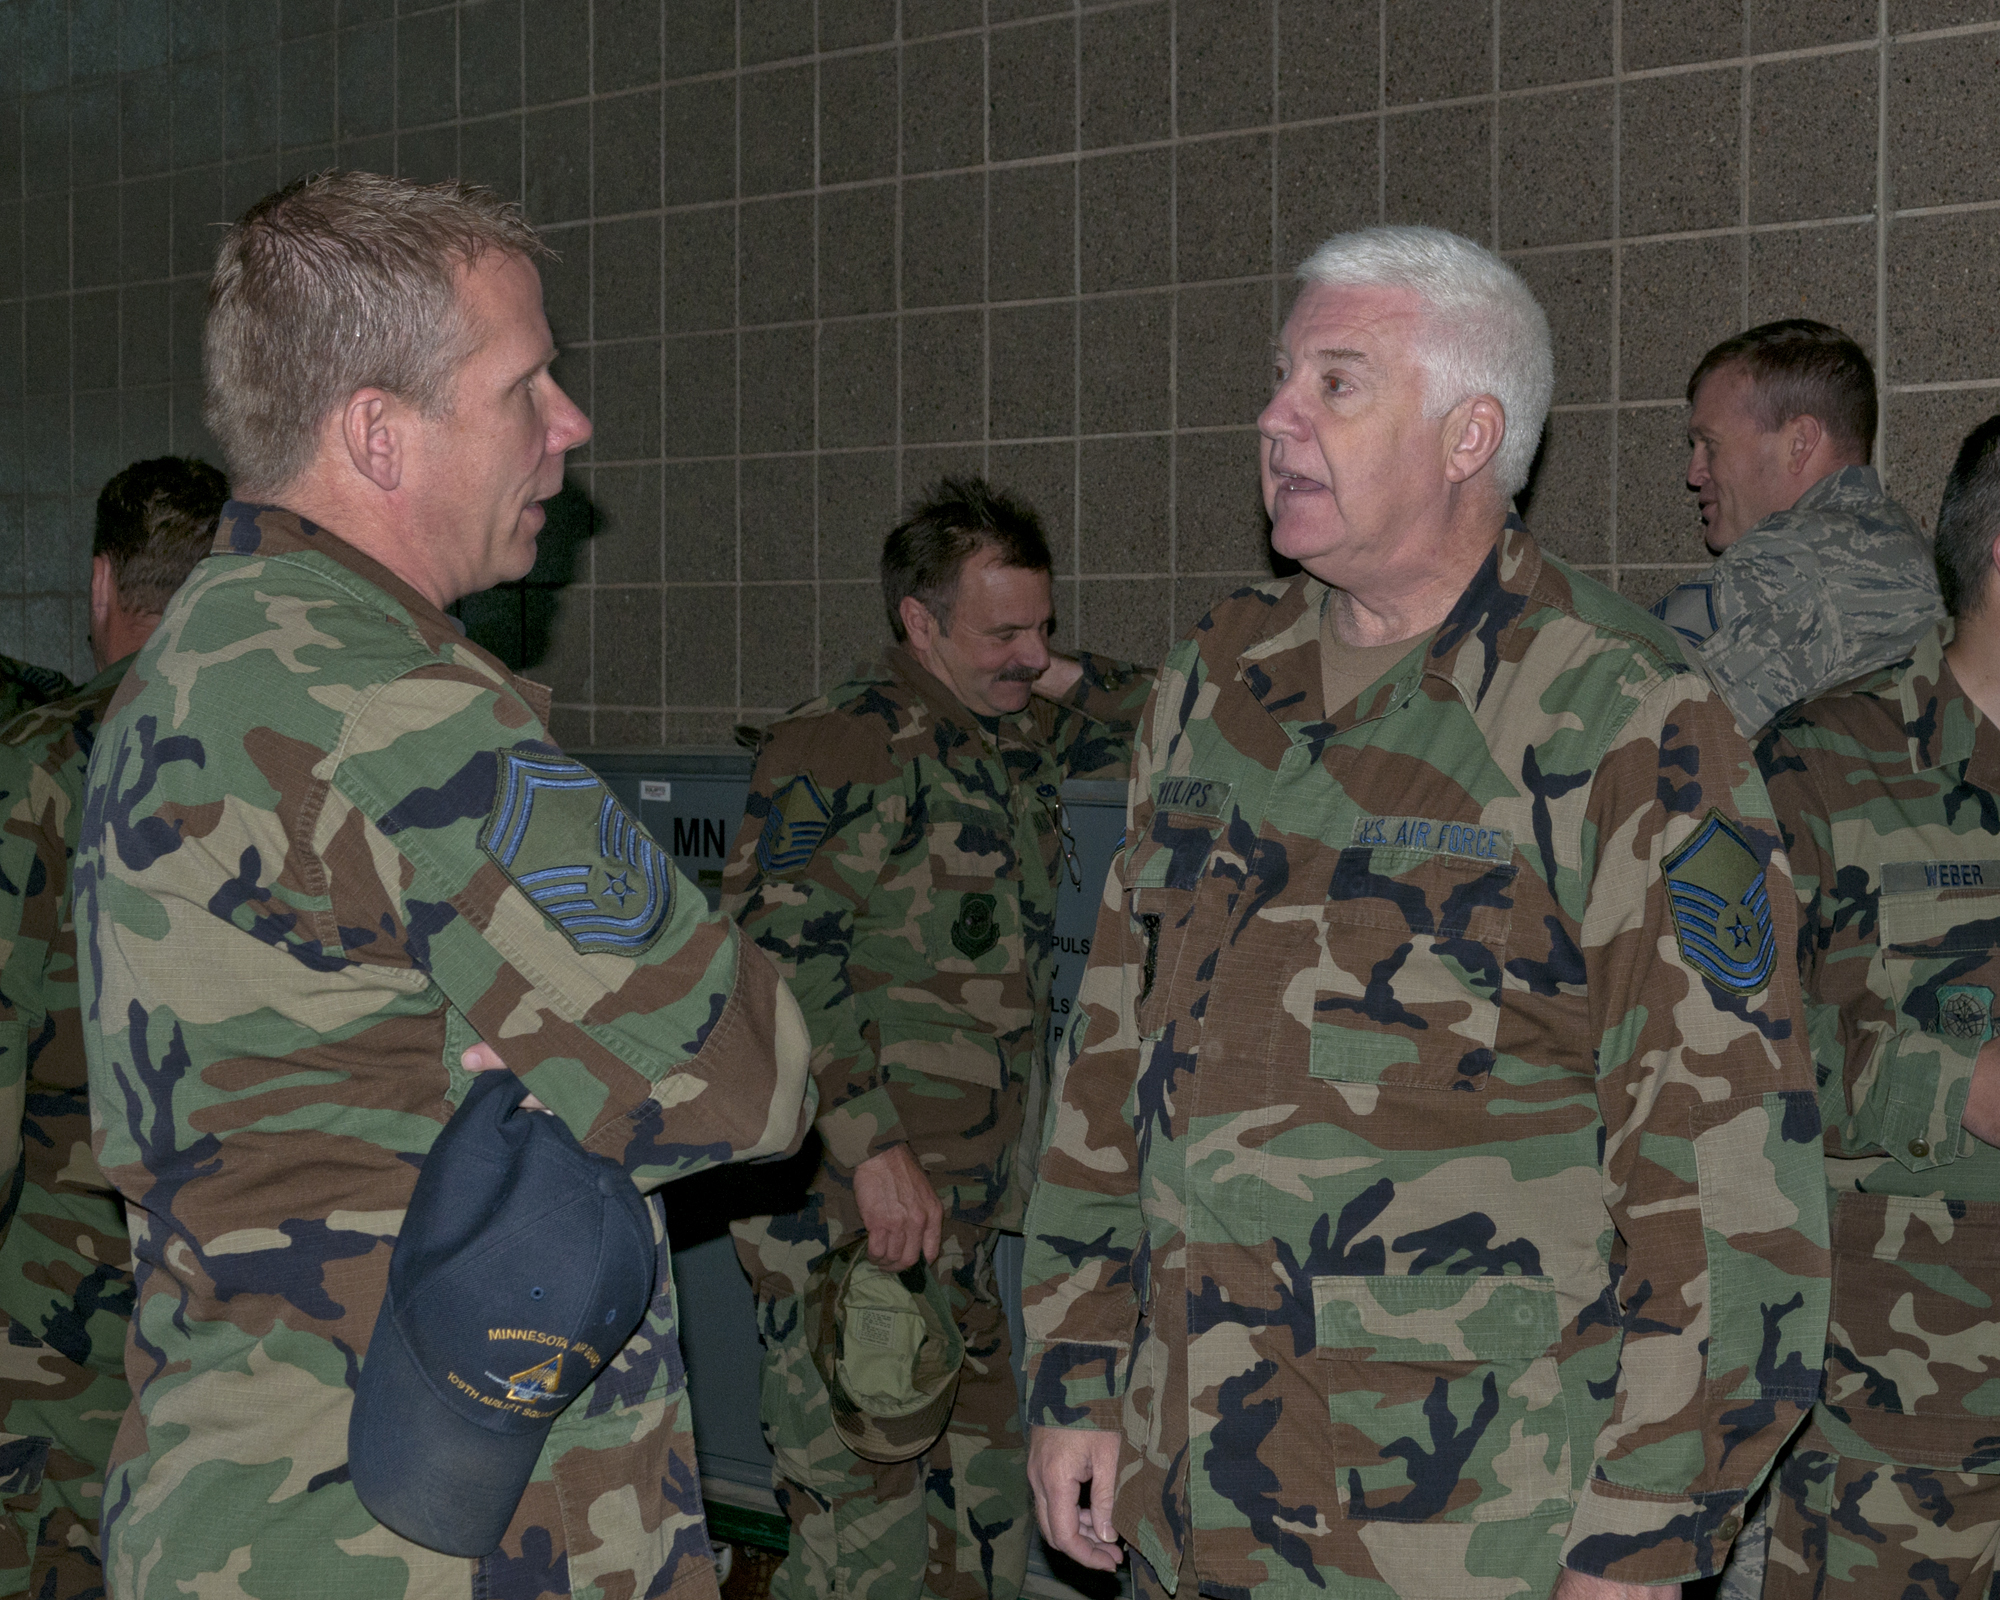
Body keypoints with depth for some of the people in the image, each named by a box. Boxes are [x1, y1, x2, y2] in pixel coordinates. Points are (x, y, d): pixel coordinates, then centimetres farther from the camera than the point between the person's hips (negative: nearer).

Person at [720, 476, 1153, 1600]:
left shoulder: (1017, 740, 15)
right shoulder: (845, 749, -10)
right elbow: (780, 952, -18)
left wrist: (1070, 681, 11)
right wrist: (875, 1147, -24)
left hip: (965, 1217, 9)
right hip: (852, 1211, -9)